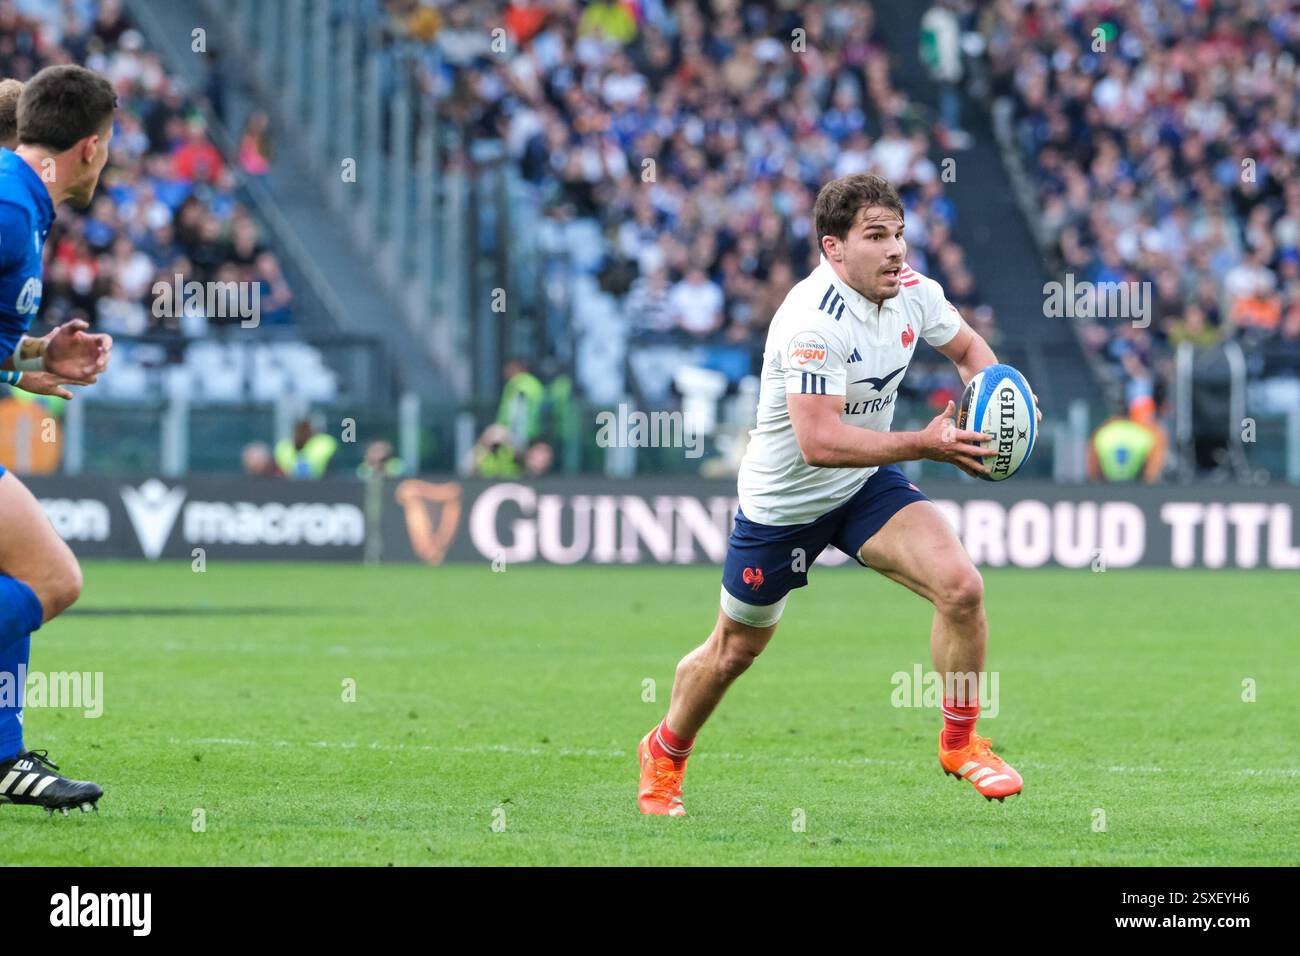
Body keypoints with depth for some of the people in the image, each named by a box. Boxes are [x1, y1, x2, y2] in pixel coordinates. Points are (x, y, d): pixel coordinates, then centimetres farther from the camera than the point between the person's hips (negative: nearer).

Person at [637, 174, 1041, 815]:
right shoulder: (812, 321, -32)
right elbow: (818, 441, -39)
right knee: (735, 649, 13)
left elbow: (968, 348, 11)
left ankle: (960, 743, 1)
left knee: (960, 587, -18)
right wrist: (923, 444, -42)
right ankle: (664, 754, 41)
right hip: (783, 499, -5)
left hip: (867, 486, 5)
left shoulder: (913, 292, -10)